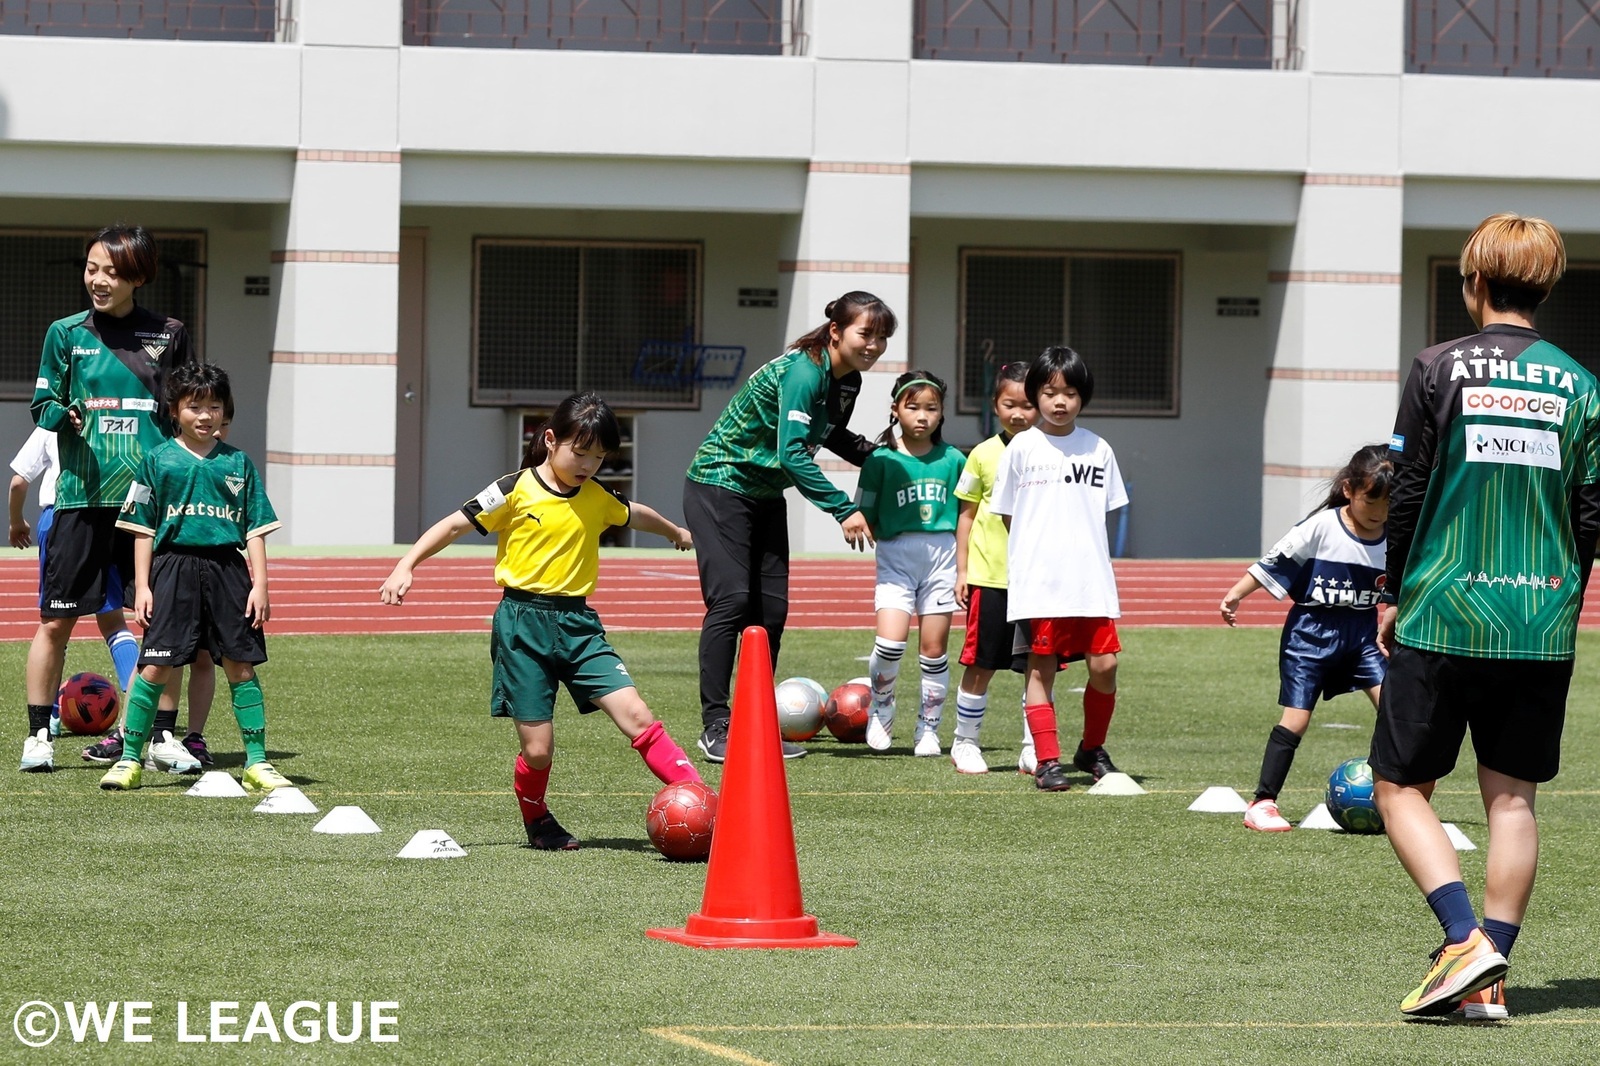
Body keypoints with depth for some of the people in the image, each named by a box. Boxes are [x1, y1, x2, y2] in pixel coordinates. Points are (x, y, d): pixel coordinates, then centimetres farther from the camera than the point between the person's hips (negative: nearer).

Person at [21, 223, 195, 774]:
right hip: (83, 495, -1)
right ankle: (38, 734, 9)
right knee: (56, 621, -1)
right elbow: (42, 405, 9)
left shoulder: (169, 335, 7)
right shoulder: (66, 333, 6)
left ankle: (158, 735, 12)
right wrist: (64, 415, -13)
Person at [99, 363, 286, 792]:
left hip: (227, 568, 2)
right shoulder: (158, 460, 4)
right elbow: (142, 529, 5)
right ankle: (129, 759, 3)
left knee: (241, 665, 3)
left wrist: (259, 583, 0)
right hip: (173, 567, -2)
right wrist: (142, 586, -1)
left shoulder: (238, 463, 8)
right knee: (154, 666, -5)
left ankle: (256, 762, 8)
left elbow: (255, 529, 8)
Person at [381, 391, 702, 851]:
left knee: (635, 714, -13)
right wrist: (406, 566, -10)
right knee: (537, 748, -4)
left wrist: (676, 532, 51)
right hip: (523, 623, -4)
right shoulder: (517, 491, -6)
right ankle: (536, 820, 25)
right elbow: (454, 525, -1)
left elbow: (637, 515, 32)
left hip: (578, 622, 4)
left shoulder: (598, 498, 9)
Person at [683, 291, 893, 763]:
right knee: (731, 600, -15)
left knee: (771, 609, 3)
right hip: (720, 484, -9)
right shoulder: (803, 372, -25)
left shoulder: (848, 381, 2)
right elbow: (792, 453, -33)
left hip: (765, 494, 9)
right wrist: (844, 509, -35)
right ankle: (715, 726, -12)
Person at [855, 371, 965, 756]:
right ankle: (881, 706, 10)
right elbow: (865, 517, 6)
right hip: (896, 556, -2)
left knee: (934, 648, 3)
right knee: (890, 641, -16)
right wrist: (882, 537, -9)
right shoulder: (881, 460, 1)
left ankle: (928, 729, 13)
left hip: (942, 556, 2)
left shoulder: (952, 460, 6)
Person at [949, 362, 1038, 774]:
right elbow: (967, 513, 8)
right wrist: (962, 570, 4)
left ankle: (1032, 749, 11)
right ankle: (965, 743, 16)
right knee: (980, 663, 3)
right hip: (989, 575, -1)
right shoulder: (984, 454, 3)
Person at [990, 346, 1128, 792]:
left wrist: (1075, 545, 8)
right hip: (1038, 581, -2)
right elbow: (1007, 513, 8)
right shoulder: (1023, 447, 2)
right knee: (1041, 667, -1)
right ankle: (1048, 760, 4)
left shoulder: (1098, 450, 8)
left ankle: (1092, 749, 15)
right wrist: (1040, 545, 6)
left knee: (1104, 663, -4)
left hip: (1091, 579, 2)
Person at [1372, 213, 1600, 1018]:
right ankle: (1489, 977, 7)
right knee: (1512, 797, 9)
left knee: (1400, 784, 7)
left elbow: (1408, 493, -5)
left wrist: (1393, 594, 7)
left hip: (1442, 616, -3)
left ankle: (1465, 940, -10)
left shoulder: (1439, 369, -6)